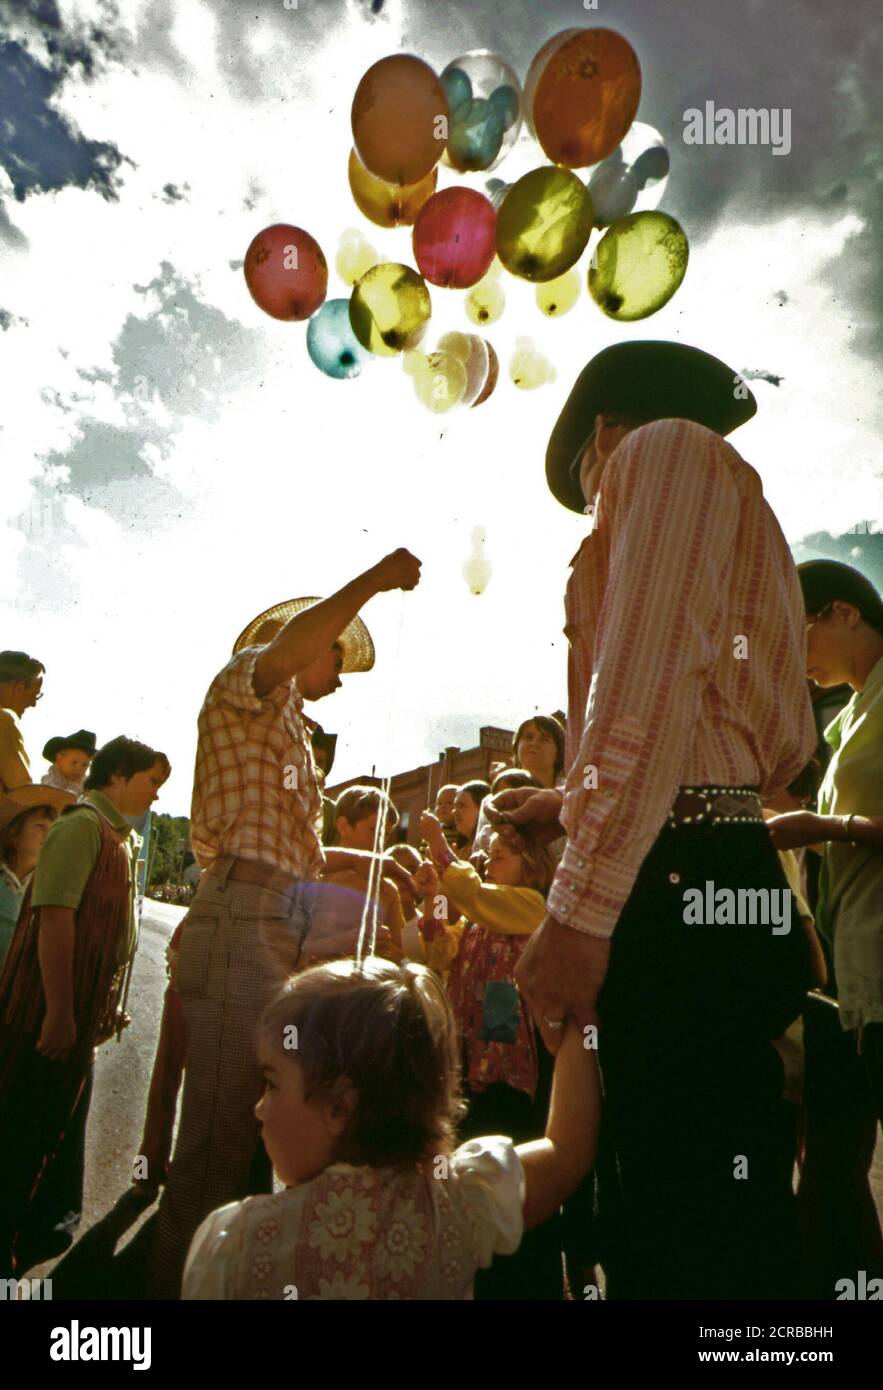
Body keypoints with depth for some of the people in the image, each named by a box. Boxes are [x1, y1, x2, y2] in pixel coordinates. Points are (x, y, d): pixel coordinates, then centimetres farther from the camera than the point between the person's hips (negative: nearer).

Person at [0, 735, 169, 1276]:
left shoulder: (120, 837, 14)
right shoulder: (84, 823, -15)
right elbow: (54, 916, -24)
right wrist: (58, 1013, -26)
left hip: (82, 1012, 9)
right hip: (50, 1011, -9)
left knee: (48, 1129, 18)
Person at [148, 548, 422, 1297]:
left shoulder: (291, 729, 29)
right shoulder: (243, 686, 4)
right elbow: (287, 645, -21)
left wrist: (379, 863, 29)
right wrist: (375, 579, -18)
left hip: (287, 925, 9)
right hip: (244, 917, -9)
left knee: (259, 1121, 10)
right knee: (220, 1123, -9)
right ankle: (180, 1278, -1)